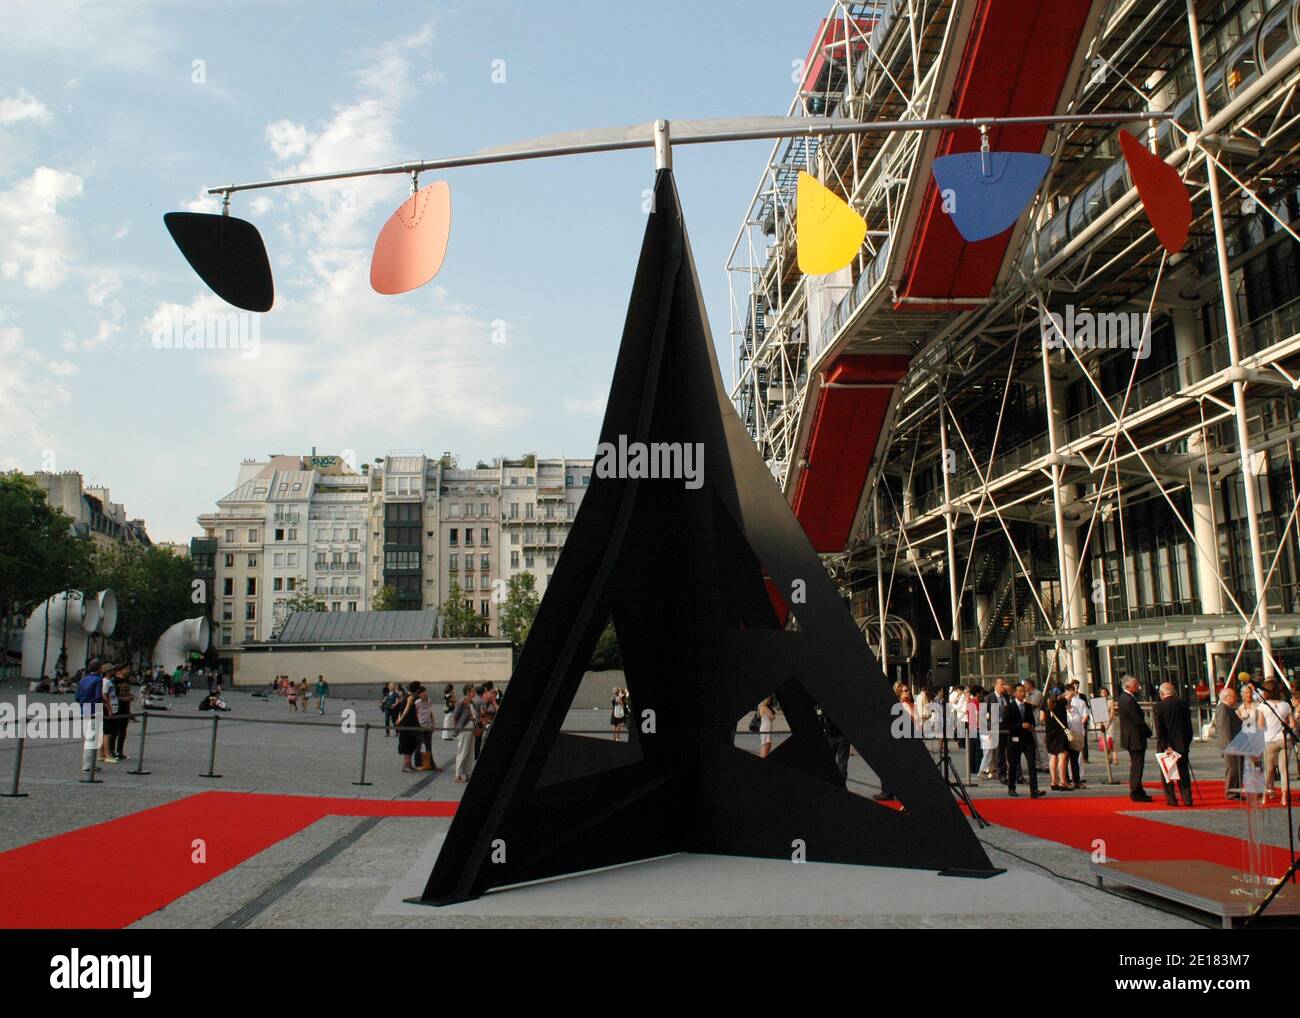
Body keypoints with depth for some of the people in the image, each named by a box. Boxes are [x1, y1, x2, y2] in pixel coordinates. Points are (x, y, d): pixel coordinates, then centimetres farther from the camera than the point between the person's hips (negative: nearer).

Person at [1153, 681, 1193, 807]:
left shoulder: (1158, 707, -11)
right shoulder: (1183, 703, -1)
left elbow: (1159, 729, -13)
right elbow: (1189, 725, 3)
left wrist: (1166, 746, -9)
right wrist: (1187, 742, 10)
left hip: (1165, 746, -3)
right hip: (1182, 744, 3)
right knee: (1183, 772, 12)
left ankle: (1171, 799, 5)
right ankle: (1187, 799, 10)